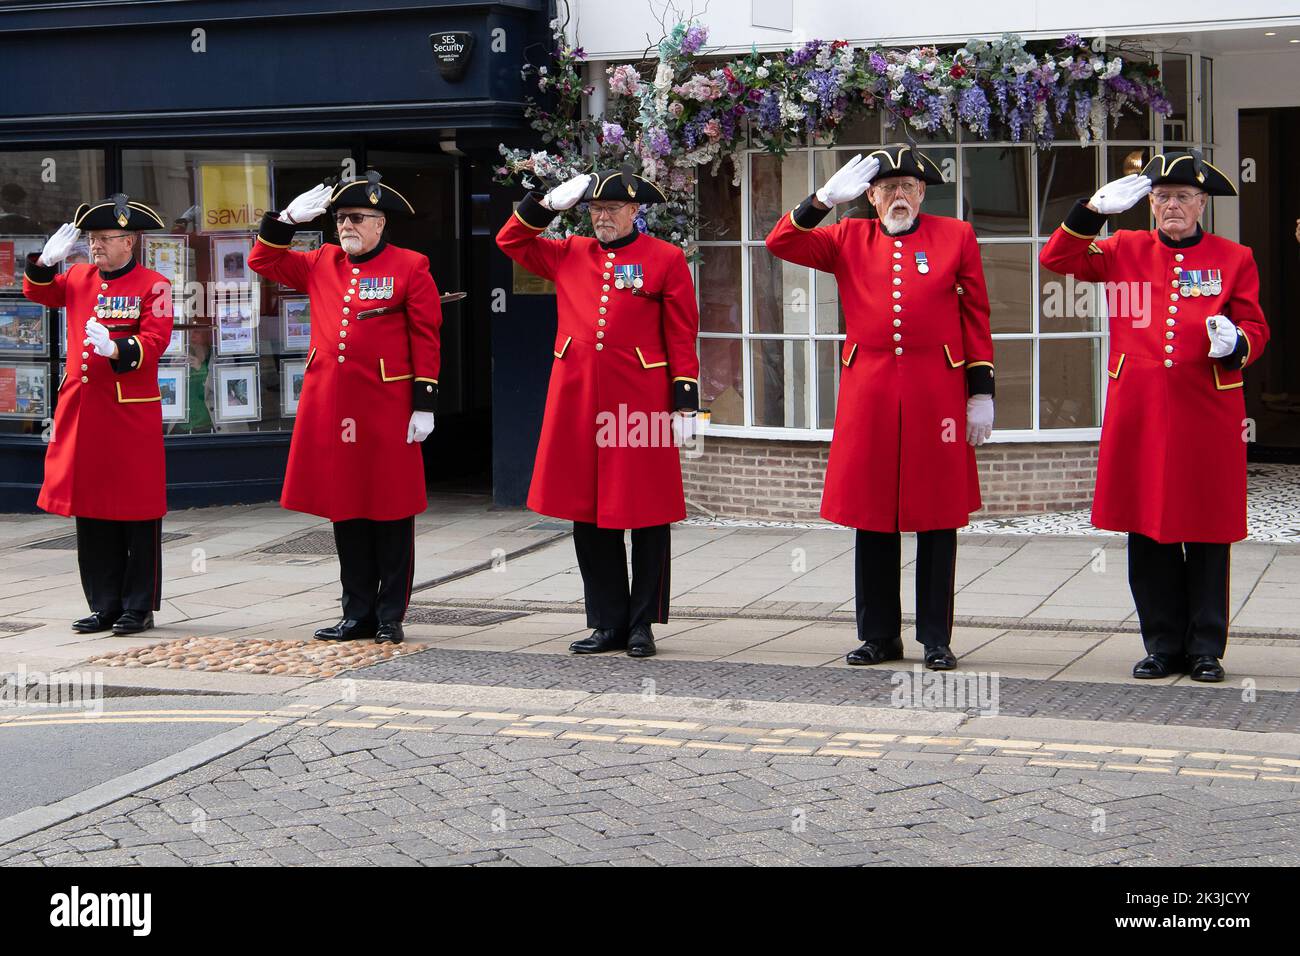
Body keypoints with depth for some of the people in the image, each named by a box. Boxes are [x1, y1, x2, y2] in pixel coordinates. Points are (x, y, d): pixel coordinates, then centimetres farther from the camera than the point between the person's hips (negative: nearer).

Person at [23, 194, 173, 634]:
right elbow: (38, 291, 24)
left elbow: (155, 340, -13)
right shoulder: (79, 279, 12)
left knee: (138, 514, 0)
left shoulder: (153, 285, -3)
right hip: (82, 411, 6)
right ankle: (104, 606, 16)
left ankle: (139, 607, 9)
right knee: (91, 513, 8)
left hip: (132, 413, -5)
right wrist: (48, 259, 5)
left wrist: (117, 349, -30)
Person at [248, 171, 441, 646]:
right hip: (330, 406, 5)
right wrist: (289, 218, 3)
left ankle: (390, 618, 9)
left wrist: (424, 405, -9)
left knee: (391, 514, 1)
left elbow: (426, 339, -4)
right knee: (345, 510, 8)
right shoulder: (321, 264, 11)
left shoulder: (410, 268, -2)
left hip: (386, 406, -5)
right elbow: (263, 261, 18)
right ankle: (357, 615, 17)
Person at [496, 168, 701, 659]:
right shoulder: (570, 255, 12)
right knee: (588, 516, 7)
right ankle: (608, 623, 16)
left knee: (647, 515, 2)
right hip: (578, 399, 4)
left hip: (641, 401, -4)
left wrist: (684, 402, -6)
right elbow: (511, 240, 20)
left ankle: (642, 625, 11)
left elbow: (682, 337, -1)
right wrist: (549, 201, 6)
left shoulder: (665, 259, 1)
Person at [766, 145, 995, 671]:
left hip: (936, 391, -1)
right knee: (871, 517, 5)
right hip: (868, 392, 2)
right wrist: (826, 197, -10)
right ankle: (878, 635, 16)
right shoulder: (849, 240, 10)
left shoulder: (956, 237, 6)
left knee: (937, 518, 2)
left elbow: (976, 317, 5)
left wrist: (981, 392, 0)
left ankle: (937, 639, 10)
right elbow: (781, 243, 2)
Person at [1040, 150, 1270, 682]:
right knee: (1147, 533, 5)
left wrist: (1235, 342, -17)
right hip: (1139, 413, 1)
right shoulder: (1125, 250, 9)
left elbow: (1256, 328, 6)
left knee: (1207, 533, 3)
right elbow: (1058, 259, 5)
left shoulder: (1234, 259, 6)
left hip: (1207, 413, -1)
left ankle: (1205, 649, 13)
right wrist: (1094, 209, -8)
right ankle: (1164, 646, 15)